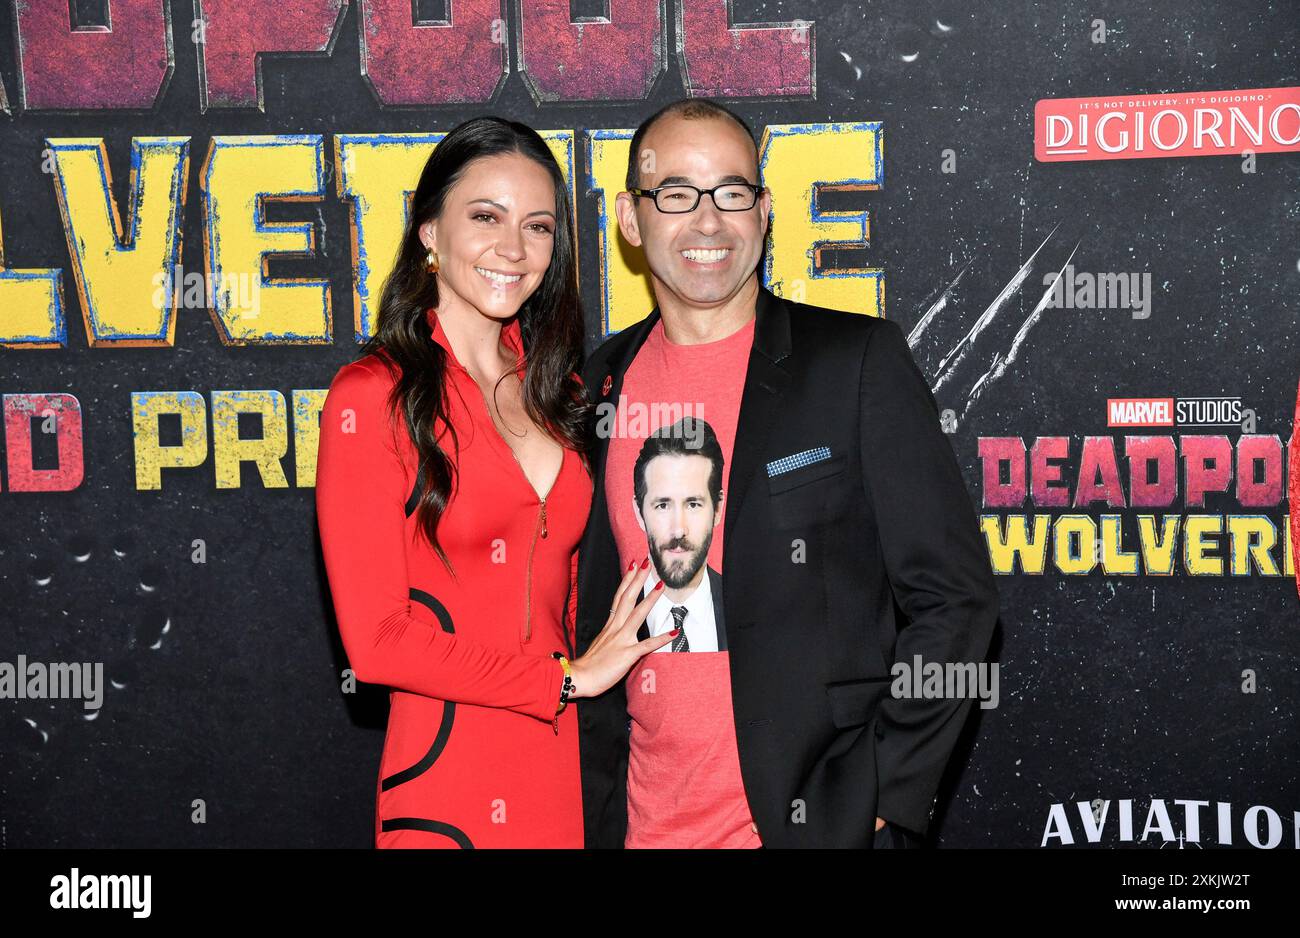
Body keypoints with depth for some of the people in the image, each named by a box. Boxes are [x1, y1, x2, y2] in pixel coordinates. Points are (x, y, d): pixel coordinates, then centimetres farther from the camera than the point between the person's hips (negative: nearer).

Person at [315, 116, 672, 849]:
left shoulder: (558, 395, 12)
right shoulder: (374, 397, -7)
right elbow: (378, 638, -12)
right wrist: (566, 677, -7)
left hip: (570, 783, 5)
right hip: (447, 796, -5)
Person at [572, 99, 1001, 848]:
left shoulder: (859, 360, -7)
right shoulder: (606, 384, 5)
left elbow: (955, 596, -8)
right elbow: (592, 612, 12)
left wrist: (884, 800, -12)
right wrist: (595, 802, 5)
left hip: (814, 816, -3)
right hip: (644, 820, 4)